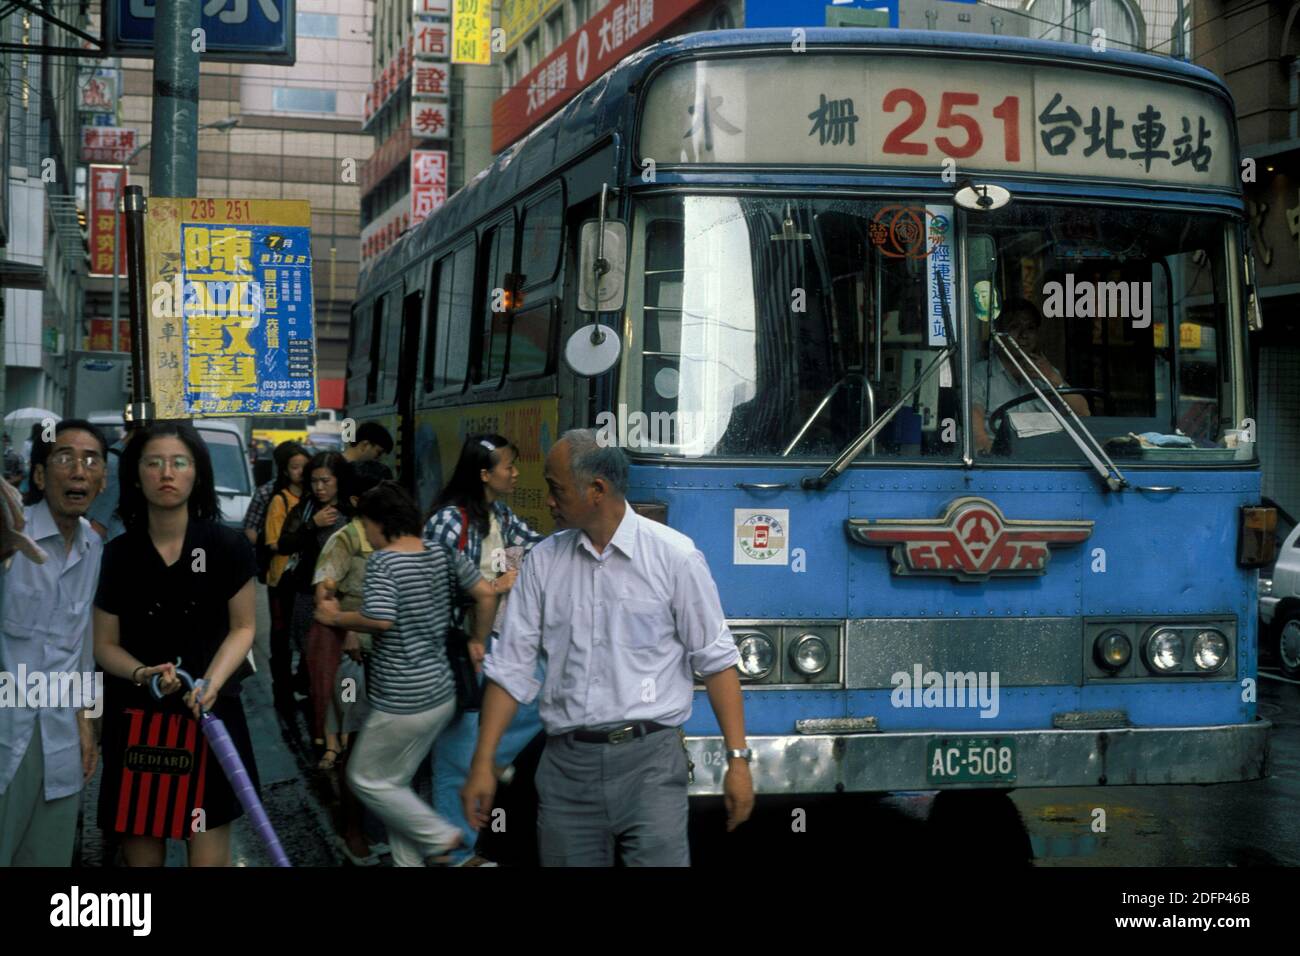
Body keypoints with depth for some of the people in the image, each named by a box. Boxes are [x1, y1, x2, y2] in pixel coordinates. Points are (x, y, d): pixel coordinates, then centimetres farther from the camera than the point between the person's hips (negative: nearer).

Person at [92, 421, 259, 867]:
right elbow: (105, 644, 7)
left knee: (209, 856, -1)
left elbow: (243, 627, 3)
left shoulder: (227, 545, -3)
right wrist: (143, 674, -14)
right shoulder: (117, 554, 1)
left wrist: (210, 684, -14)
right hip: (135, 721, 2)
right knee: (140, 856, 6)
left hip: (209, 717, -1)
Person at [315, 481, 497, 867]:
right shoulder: (443, 553, 5)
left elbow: (381, 619, -25)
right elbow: (486, 594, 6)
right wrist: (478, 642, 19)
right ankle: (409, 860, 20)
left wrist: (336, 617, -9)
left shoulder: (383, 560, -15)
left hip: (403, 700, -8)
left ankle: (439, 835, 5)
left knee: (367, 779, 8)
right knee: (393, 781, 19)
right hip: (441, 691, 8)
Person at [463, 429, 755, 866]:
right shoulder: (544, 561, 7)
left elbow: (716, 662, -1)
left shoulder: (673, 556, -3)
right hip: (566, 764, 3)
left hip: (648, 762, -3)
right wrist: (482, 764, 3)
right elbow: (511, 667, 7)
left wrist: (738, 759, -6)